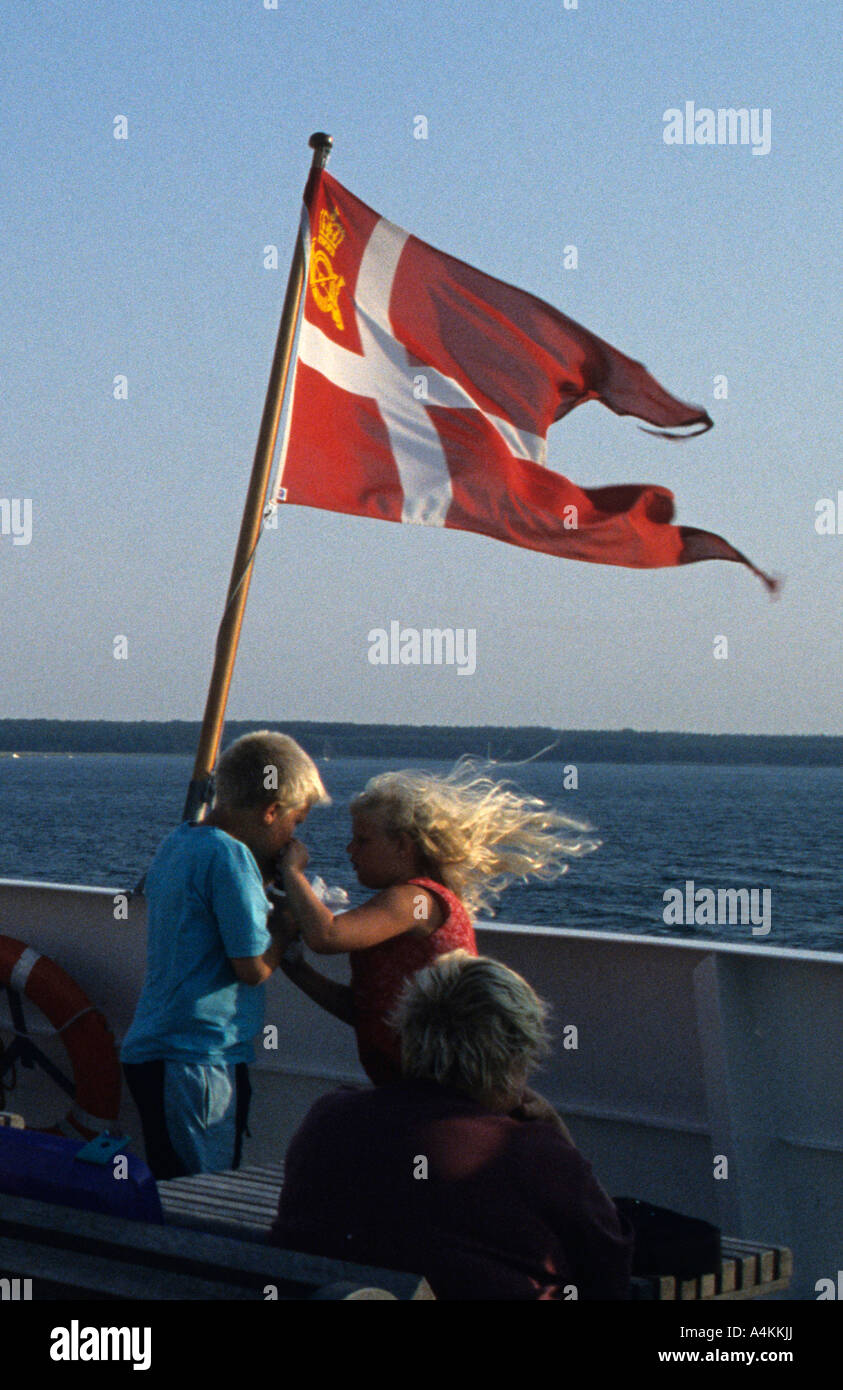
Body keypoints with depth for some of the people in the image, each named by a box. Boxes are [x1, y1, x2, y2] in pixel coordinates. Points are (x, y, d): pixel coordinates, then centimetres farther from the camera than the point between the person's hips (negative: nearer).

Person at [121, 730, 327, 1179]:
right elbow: (254, 967, -16)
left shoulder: (176, 843, 13)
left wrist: (264, 877, 14)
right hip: (199, 1058, -9)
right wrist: (286, 920, 1)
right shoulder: (230, 856, -16)